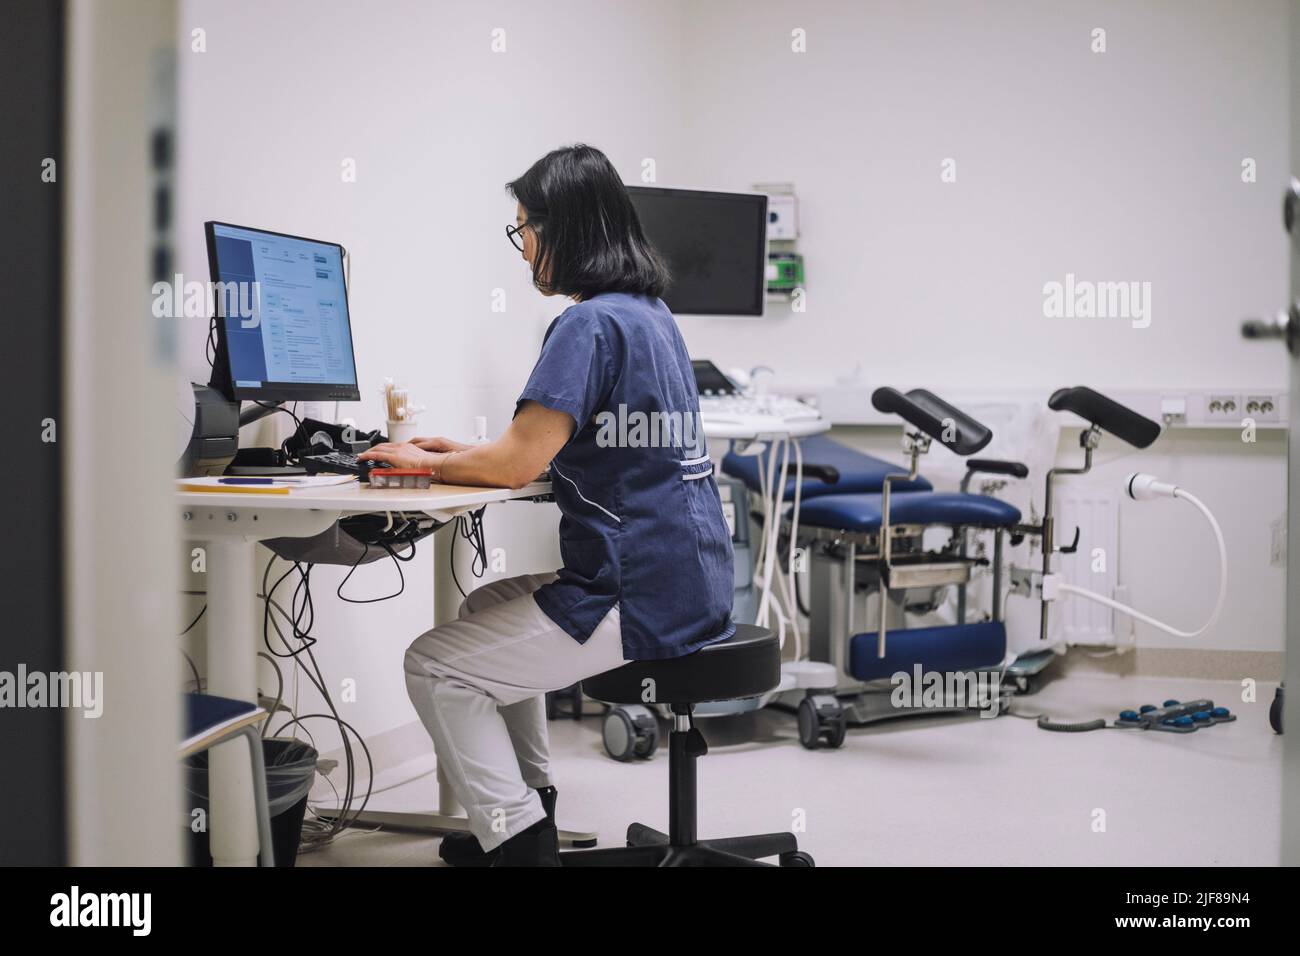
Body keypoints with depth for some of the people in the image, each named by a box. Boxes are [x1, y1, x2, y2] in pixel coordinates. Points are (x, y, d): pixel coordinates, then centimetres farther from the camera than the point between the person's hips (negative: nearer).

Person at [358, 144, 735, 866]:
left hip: (637, 601, -10)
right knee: (488, 610, 28)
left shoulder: (591, 324, -17)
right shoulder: (651, 313, 14)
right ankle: (528, 811, 30)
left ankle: (517, 841, 2)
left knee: (434, 666, 0)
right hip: (691, 584, 10)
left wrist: (429, 462, -1)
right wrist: (464, 454, 16)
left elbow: (520, 463, -19)